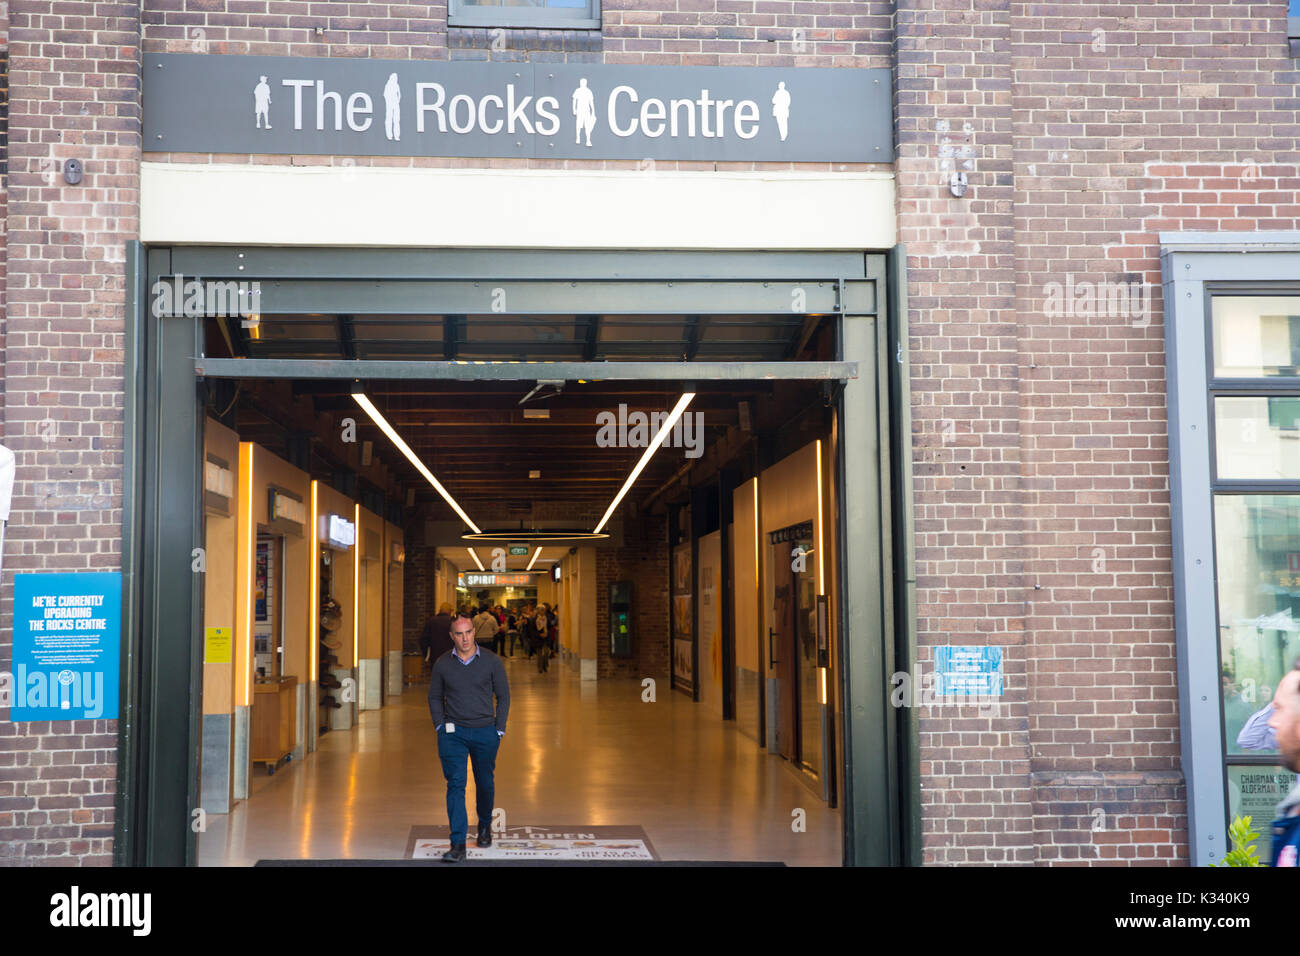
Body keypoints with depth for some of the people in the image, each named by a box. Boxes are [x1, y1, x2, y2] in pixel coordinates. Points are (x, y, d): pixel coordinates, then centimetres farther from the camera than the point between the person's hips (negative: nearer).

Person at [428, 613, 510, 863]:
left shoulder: (491, 661, -3)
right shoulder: (442, 664, 0)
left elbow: (503, 696, 4)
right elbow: (435, 697, 12)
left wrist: (499, 730, -1)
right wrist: (440, 727, 2)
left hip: (485, 732, 0)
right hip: (453, 732, 0)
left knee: (485, 783, 13)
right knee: (456, 784, -10)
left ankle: (485, 825, 41)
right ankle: (457, 845, -11)